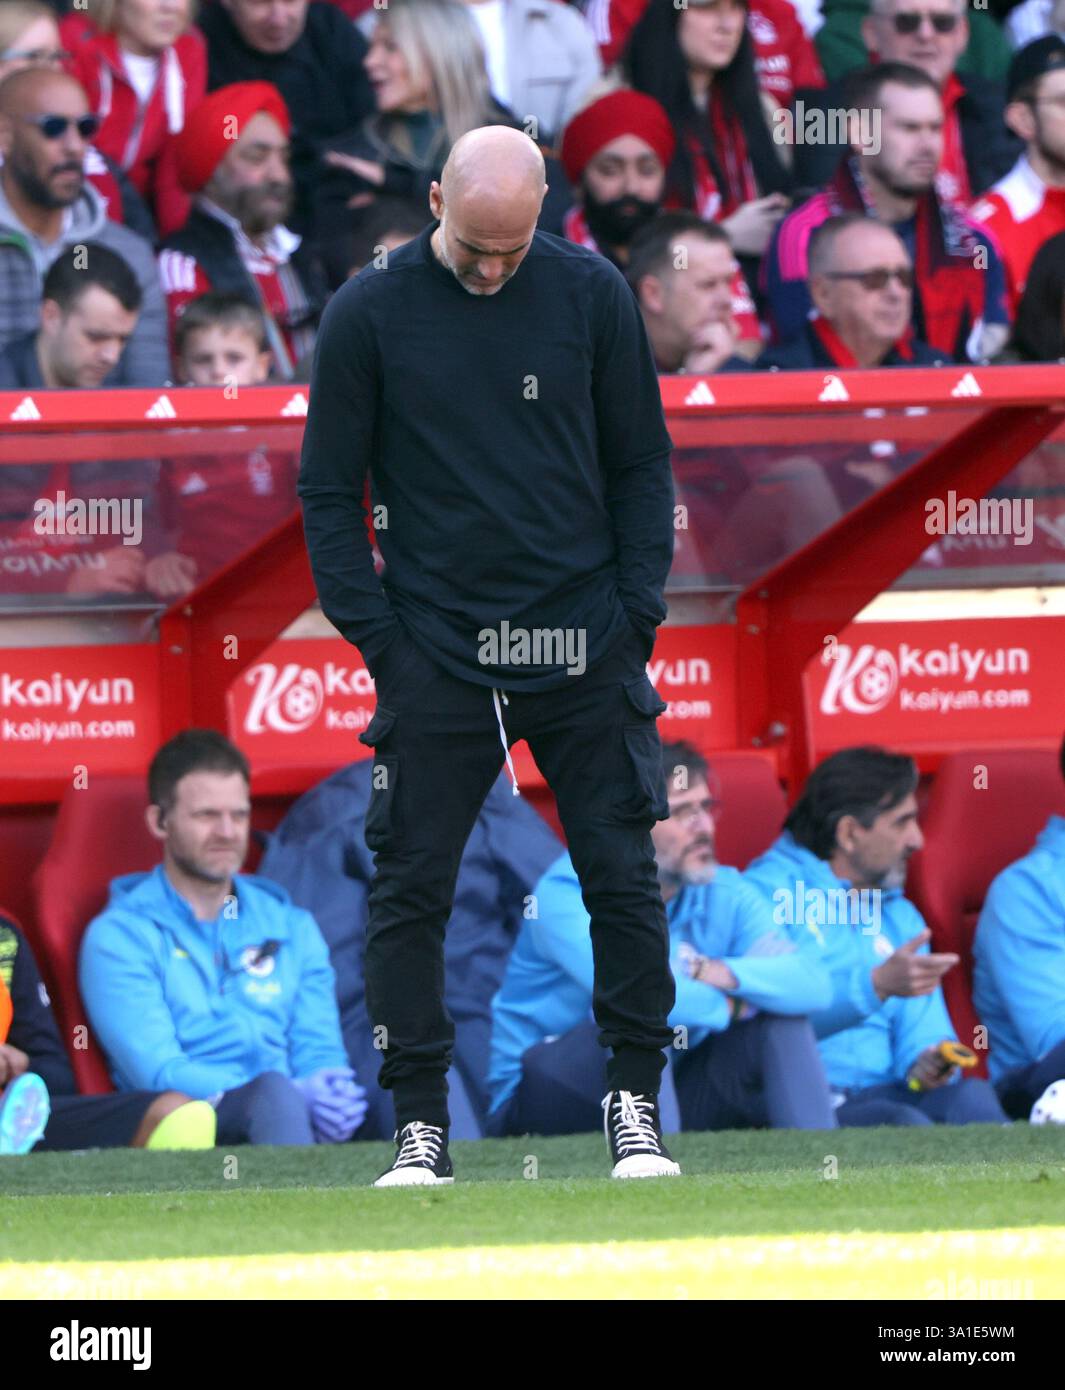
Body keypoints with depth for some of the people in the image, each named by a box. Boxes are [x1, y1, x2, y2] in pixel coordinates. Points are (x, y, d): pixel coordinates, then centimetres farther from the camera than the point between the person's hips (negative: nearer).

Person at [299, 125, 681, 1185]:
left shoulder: (592, 295, 1)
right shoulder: (368, 313, -2)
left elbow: (640, 465, 8)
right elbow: (328, 491, 3)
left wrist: (635, 616, 0)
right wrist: (377, 639, -4)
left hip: (583, 652, 1)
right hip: (435, 651, -1)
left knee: (623, 878, 0)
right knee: (409, 891, -2)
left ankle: (635, 1102, 11)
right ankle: (419, 1123, 5)